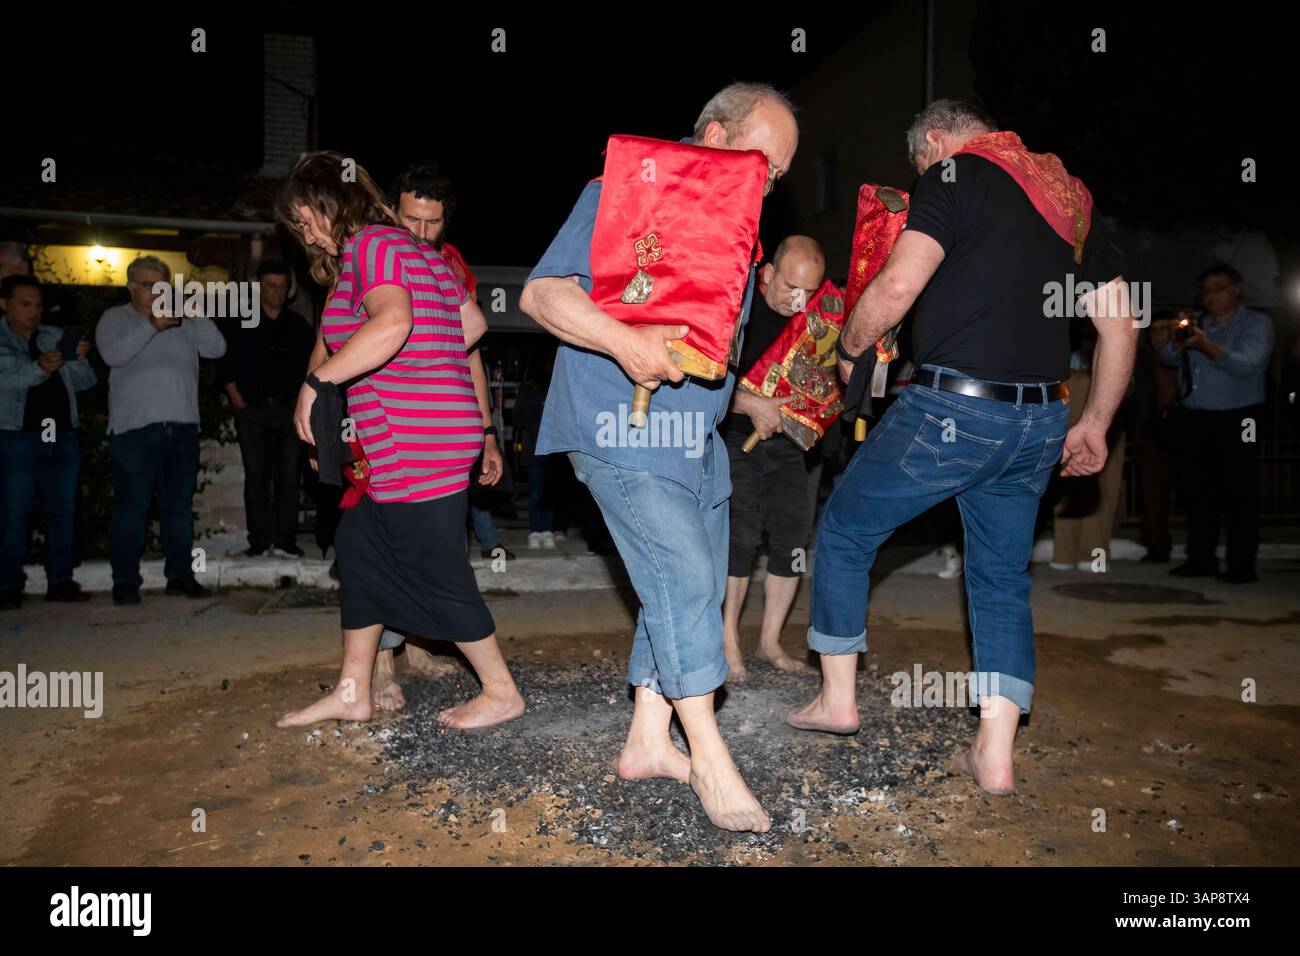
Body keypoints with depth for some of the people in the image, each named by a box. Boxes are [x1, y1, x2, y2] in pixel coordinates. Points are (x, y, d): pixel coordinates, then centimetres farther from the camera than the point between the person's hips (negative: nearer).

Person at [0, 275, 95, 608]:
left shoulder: (56, 337, 14)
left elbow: (84, 383, 11)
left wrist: (79, 361, -9)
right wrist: (38, 368, -31)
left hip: (63, 437, 4)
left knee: (62, 512, 5)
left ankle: (60, 581, 11)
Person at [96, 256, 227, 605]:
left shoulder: (185, 321, 16)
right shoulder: (115, 318, 8)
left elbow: (216, 348, 3)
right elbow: (113, 354, -10)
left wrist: (196, 315, -9)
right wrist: (152, 326, -17)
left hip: (183, 427, 4)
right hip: (134, 428, -3)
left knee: (180, 505, 8)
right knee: (131, 507, -3)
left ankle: (180, 575, 15)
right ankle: (125, 581, 3)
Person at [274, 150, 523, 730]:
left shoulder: (370, 245, -10)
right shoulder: (420, 252, 18)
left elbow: (391, 322, -30)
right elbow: (473, 323, 22)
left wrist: (316, 381, -22)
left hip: (416, 445, -10)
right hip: (445, 427, 10)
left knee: (435, 571, 0)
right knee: (359, 548, 15)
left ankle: (501, 692, 15)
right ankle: (352, 694, 25)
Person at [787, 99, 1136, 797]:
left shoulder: (956, 173, -3)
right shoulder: (1070, 196, 18)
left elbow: (898, 284, -18)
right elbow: (1120, 325, 17)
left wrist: (849, 348, 0)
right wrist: (1094, 424, 23)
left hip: (952, 410, -7)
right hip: (1039, 424, 7)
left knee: (844, 532, 12)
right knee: (1003, 578, 16)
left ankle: (837, 698, 21)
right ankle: (995, 754, 15)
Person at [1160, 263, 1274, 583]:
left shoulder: (1256, 323, 2)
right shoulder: (1197, 324, 17)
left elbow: (1248, 364, -14)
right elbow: (1168, 358, 8)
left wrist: (1206, 346, -23)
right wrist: (1180, 340, -13)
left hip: (1237, 421, -5)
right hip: (1196, 420, 5)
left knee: (1239, 493, -4)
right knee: (1199, 492, 6)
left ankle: (1242, 565, -1)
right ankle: (1201, 559, 12)